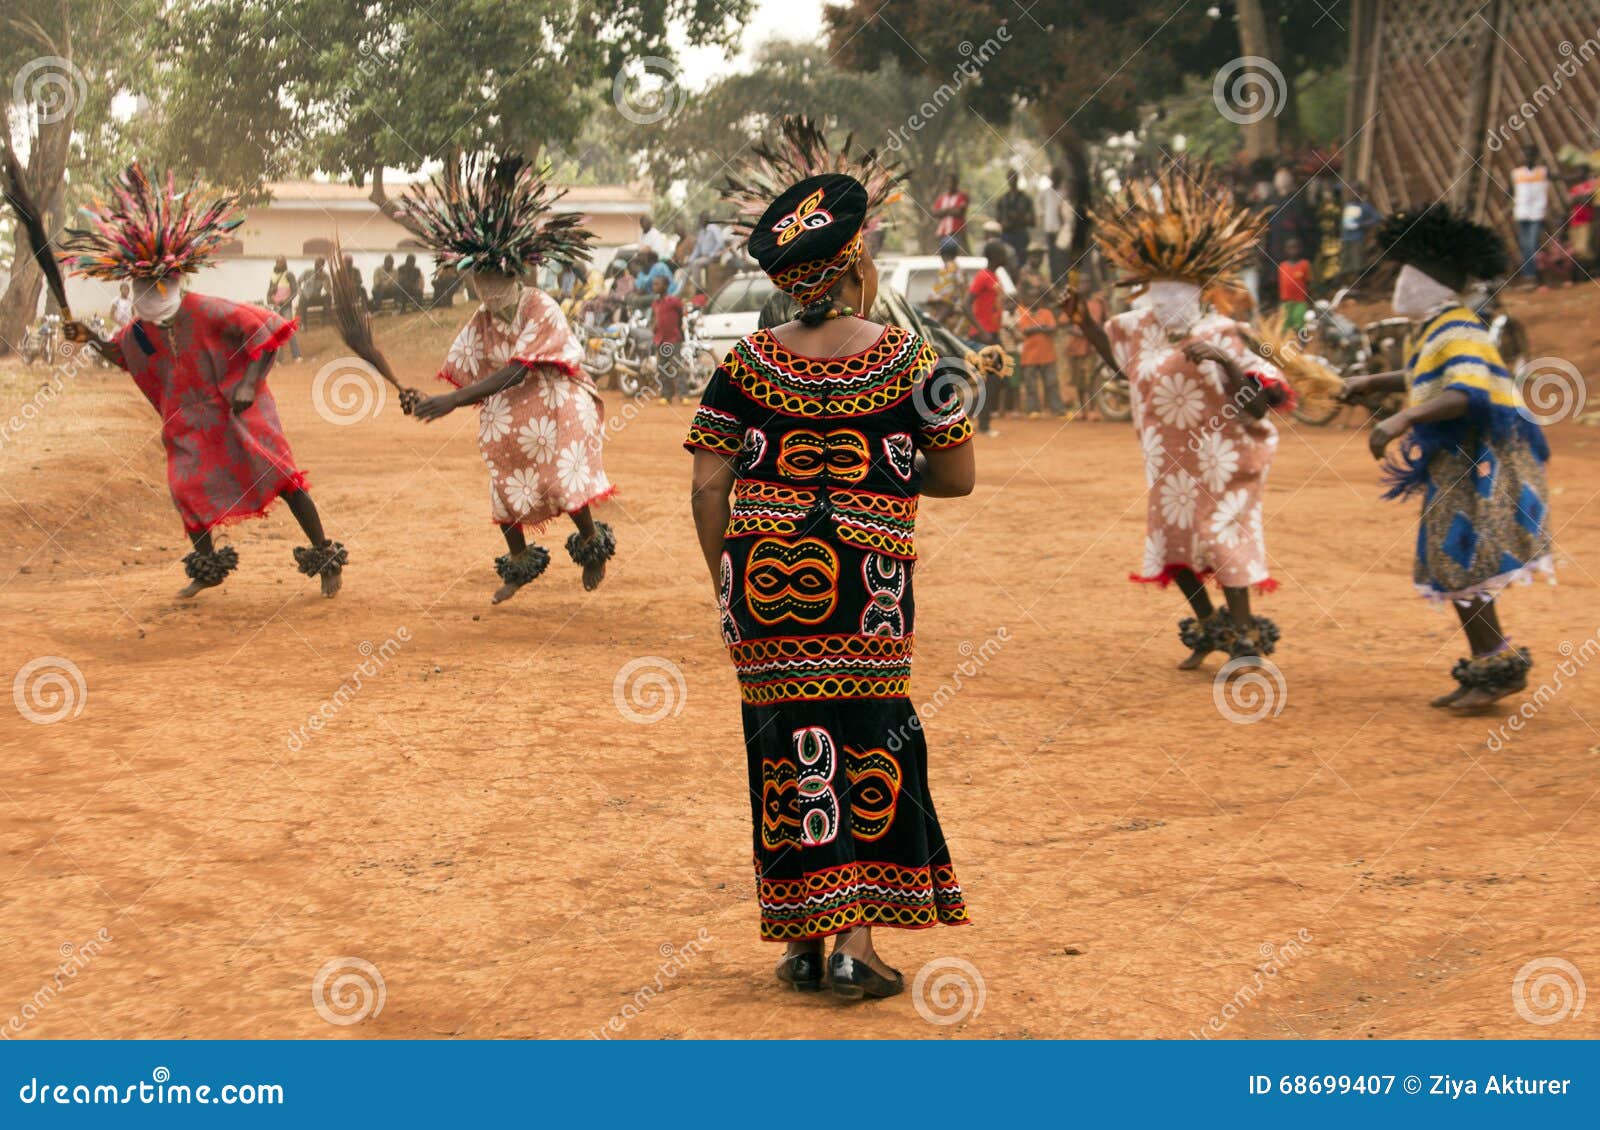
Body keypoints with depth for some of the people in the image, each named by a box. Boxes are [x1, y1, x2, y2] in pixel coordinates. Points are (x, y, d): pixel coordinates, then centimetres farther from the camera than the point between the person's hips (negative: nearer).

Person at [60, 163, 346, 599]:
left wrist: (248, 384, -24)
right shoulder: (140, 330, -2)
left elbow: (267, 328, -20)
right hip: (190, 423, 6)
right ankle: (208, 567, 25)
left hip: (235, 412, -6)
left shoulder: (206, 312, -22)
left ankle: (325, 557, -5)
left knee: (279, 477, -12)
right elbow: (120, 354, 20)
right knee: (187, 487, 5)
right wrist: (89, 338, 0)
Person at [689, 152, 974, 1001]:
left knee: (786, 745, 10)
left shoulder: (749, 363, 2)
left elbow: (707, 486, -1)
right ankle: (855, 944, -1)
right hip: (863, 582, -2)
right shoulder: (904, 357, -2)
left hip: (762, 573, 2)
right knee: (868, 747, 5)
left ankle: (801, 944, 14)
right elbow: (958, 477, 2)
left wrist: (725, 579, 10)